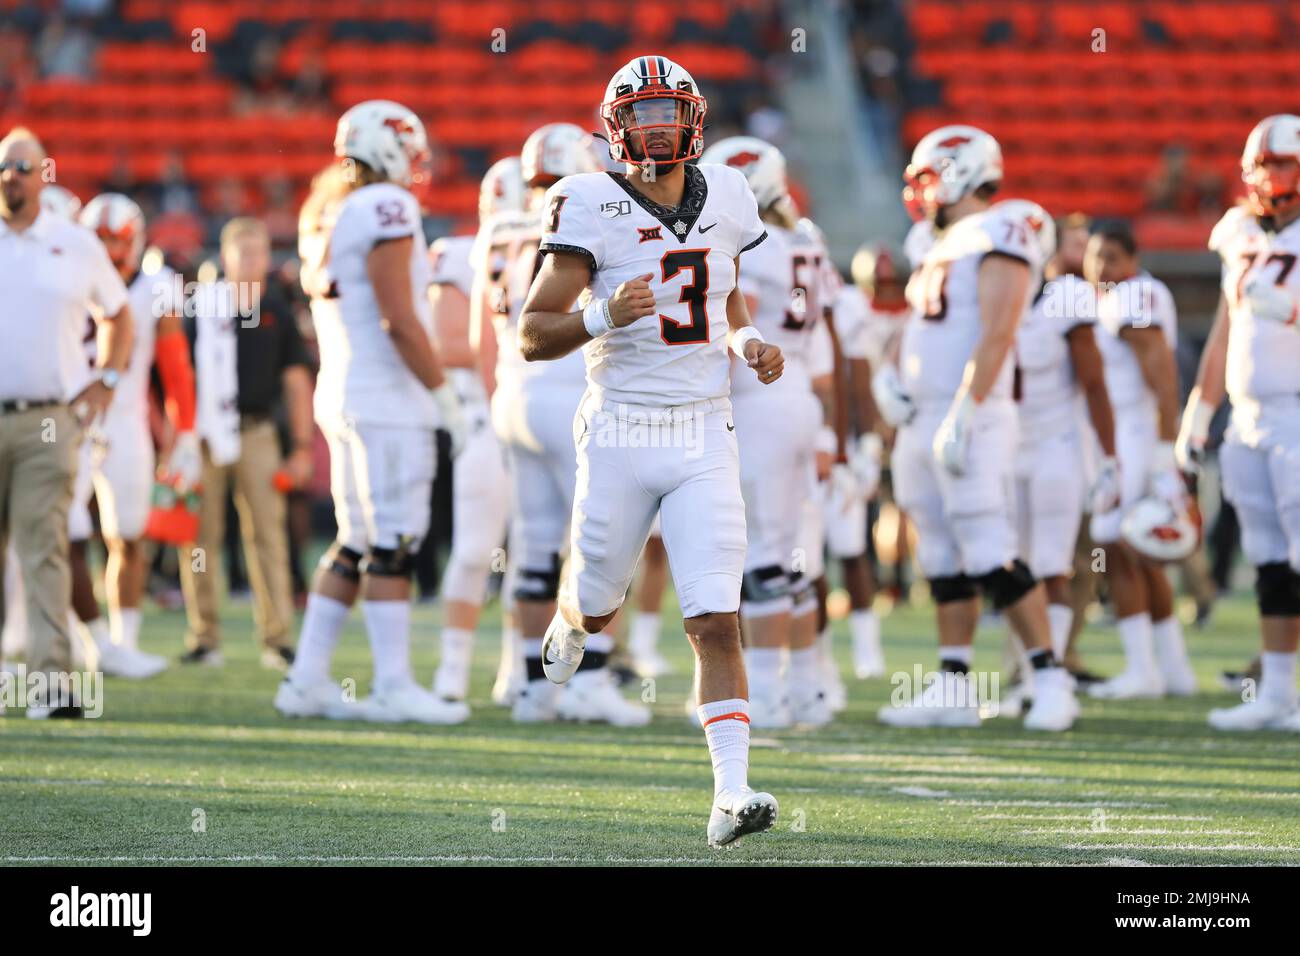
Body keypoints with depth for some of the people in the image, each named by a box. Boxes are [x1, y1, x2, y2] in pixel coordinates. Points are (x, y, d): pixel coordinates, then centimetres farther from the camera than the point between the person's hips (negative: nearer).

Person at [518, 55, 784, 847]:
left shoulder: (724, 199, 5)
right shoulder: (594, 208, -9)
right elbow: (533, 336, -9)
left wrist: (746, 341, 5)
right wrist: (602, 317, -27)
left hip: (705, 434, 2)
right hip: (622, 431, -2)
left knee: (716, 622, -10)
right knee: (597, 608, 14)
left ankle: (732, 791, -15)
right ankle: (569, 624, 52)